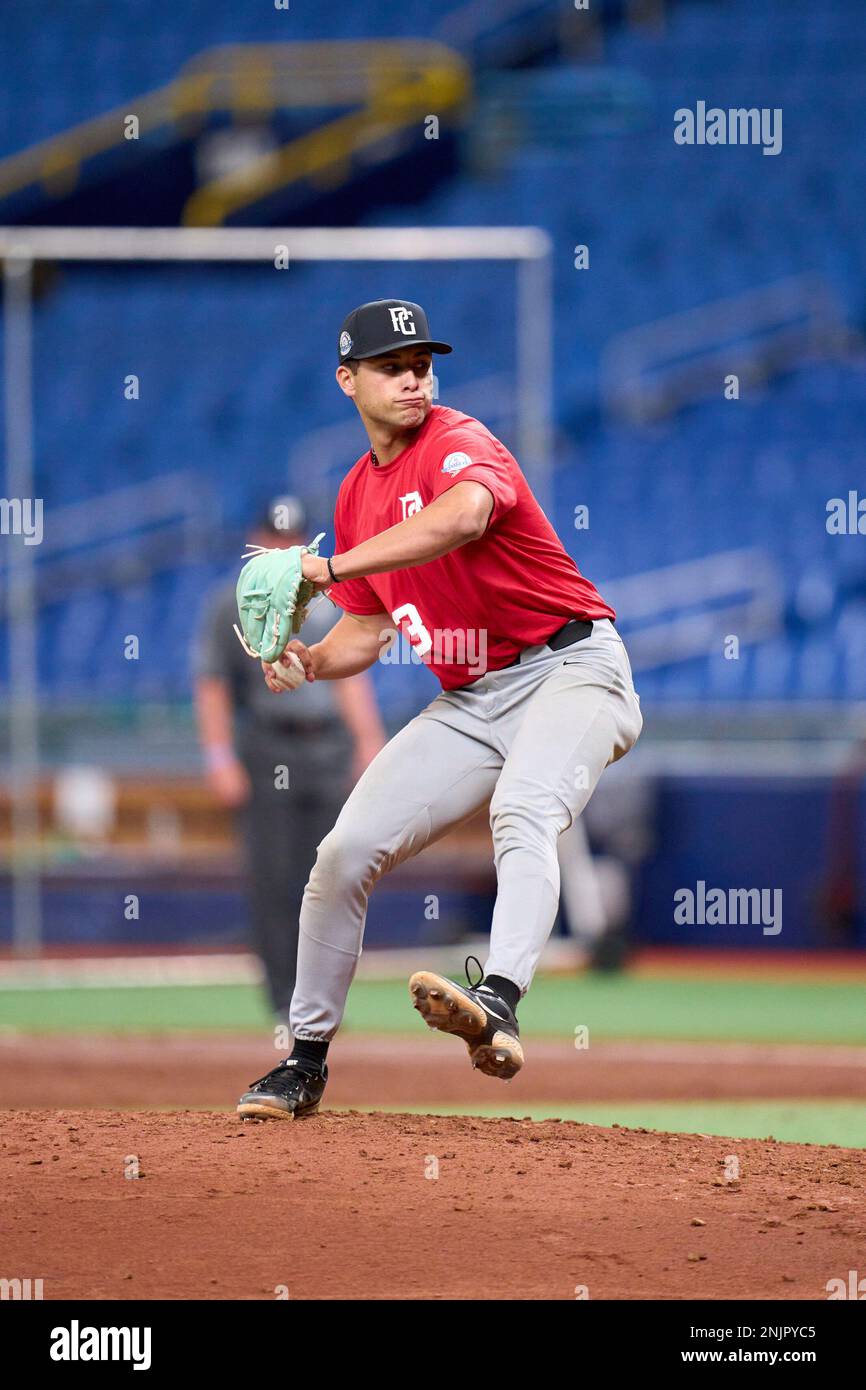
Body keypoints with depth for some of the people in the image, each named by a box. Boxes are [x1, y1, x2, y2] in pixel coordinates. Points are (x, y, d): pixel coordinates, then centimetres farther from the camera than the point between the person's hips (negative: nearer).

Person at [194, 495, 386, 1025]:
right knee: (273, 880, -7)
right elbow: (212, 686, 1)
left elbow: (350, 675, 17)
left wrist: (369, 739, 7)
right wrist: (220, 759, -8)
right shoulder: (232, 604, 3)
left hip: (328, 748, 3)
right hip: (266, 755, -3)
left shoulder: (328, 598, 14)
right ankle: (284, 1000, -5)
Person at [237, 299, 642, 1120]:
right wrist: (309, 660, -4)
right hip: (469, 703, 8)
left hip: (571, 669, -8)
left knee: (523, 813, -35)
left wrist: (327, 566, -41)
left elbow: (461, 516, -37)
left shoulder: (459, 444, -12)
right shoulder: (358, 493, 12)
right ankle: (306, 1060, 16)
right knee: (345, 853, 2)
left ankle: (497, 1009, -56)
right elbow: (366, 629, 19)